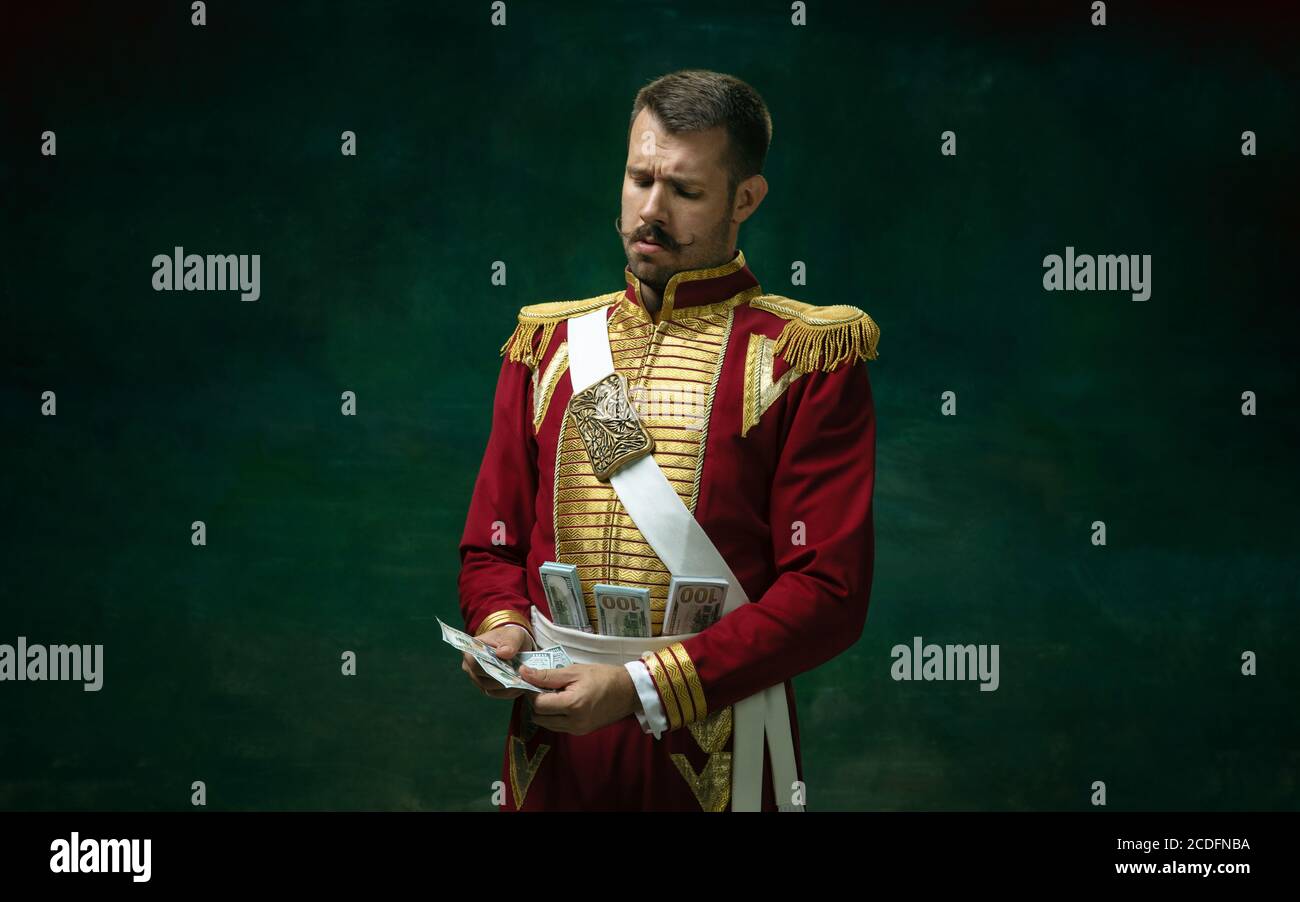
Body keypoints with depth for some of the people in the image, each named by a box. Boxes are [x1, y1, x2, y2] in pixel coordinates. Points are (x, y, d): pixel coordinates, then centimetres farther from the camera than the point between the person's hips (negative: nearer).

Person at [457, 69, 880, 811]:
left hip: (713, 768, -3)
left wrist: (641, 687, -19)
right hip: (552, 759, 4)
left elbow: (829, 591, -12)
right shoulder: (547, 346, 9)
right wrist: (502, 629, -9)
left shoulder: (808, 359, -5)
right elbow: (493, 548, 13)